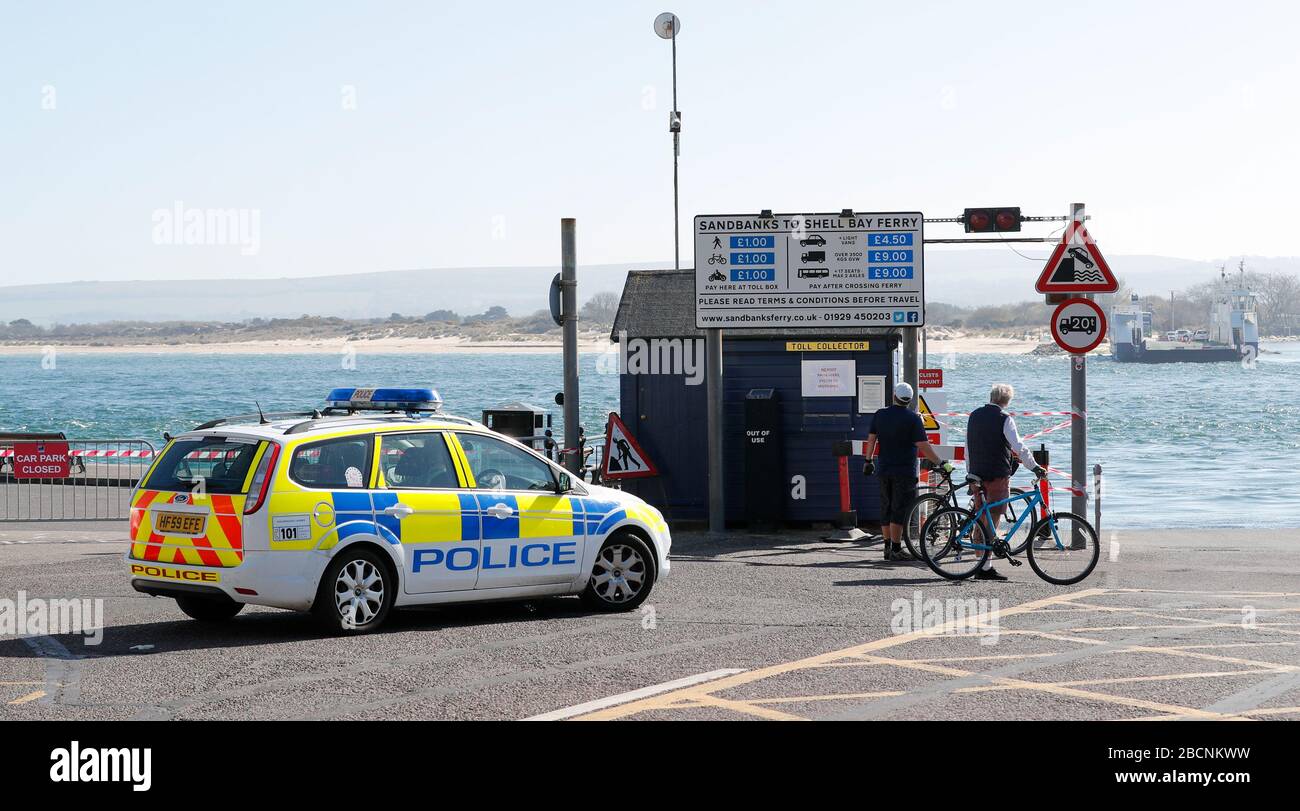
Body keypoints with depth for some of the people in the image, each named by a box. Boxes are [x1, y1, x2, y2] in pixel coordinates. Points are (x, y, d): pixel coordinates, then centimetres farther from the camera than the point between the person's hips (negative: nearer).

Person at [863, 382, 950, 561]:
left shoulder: (880, 415, 4)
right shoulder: (913, 418, -10)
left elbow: (871, 439, 7)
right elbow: (923, 446, -14)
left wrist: (868, 460, 19)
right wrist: (941, 463, -11)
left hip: (883, 470, 5)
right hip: (904, 471, -5)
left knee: (886, 509, 12)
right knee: (899, 511, -3)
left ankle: (888, 547, 17)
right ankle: (896, 550, -4)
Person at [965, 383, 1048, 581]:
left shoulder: (974, 416, 11)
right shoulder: (1004, 418, -9)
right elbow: (1019, 446, -16)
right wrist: (1034, 466, -11)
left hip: (977, 474, 6)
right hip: (997, 474, -6)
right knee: (992, 521, -3)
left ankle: (981, 563, 16)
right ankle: (986, 568, -5)